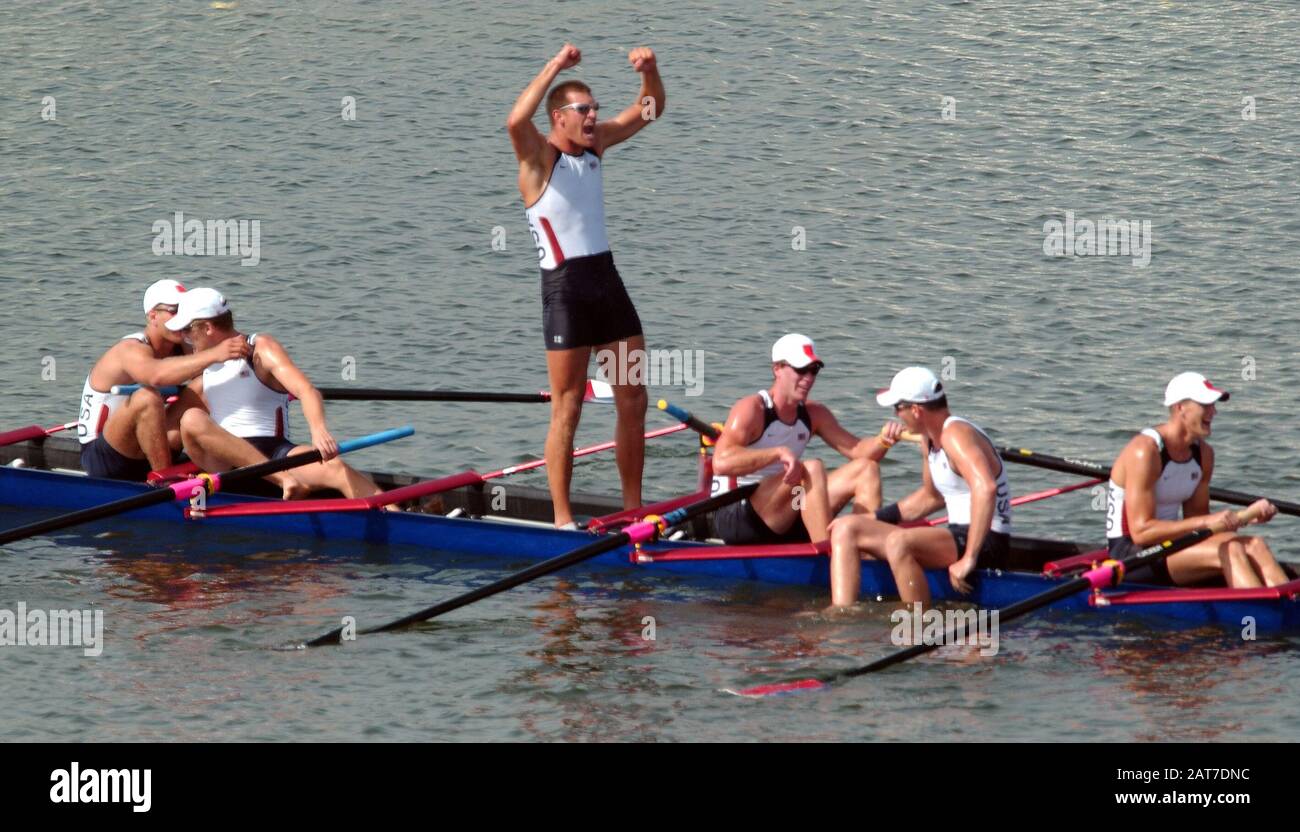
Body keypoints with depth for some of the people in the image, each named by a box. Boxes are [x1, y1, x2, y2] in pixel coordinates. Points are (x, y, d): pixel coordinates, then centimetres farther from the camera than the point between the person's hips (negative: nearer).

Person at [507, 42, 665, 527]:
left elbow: (649, 111, 18)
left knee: (633, 401, 7)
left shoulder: (596, 145, 11)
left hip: (606, 278, 7)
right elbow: (516, 122, -30)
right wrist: (554, 68, -28)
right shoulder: (539, 157, -8)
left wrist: (650, 72, -2)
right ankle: (562, 518, 0)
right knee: (567, 410, -4)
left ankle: (632, 508, 17)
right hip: (565, 286, -7)